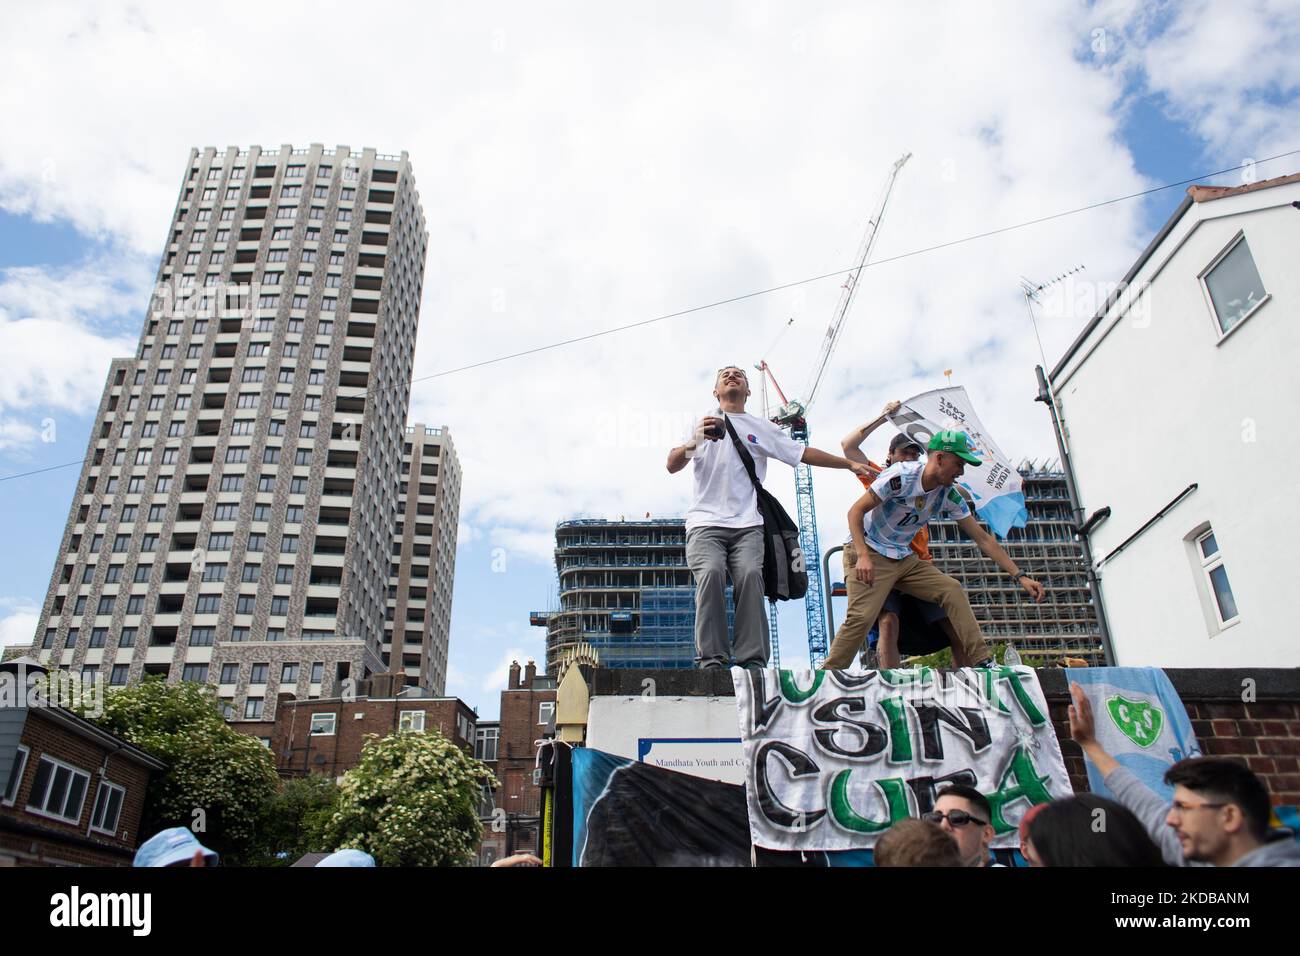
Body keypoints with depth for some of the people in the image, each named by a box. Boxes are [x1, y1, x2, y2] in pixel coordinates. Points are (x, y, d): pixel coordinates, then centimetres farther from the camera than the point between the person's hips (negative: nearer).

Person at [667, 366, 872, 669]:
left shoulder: (762, 428, 20)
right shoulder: (700, 423, 15)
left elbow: (805, 453, 19)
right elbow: (672, 466, 2)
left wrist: (850, 463, 14)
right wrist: (693, 443, -20)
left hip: (747, 524, 1)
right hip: (705, 521, -1)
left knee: (750, 575, -23)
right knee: (711, 573, -26)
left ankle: (753, 663, -22)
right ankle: (711, 661, -23)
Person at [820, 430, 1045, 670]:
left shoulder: (949, 496, 1)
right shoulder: (902, 475, -19)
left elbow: (983, 538, 4)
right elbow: (855, 511, -18)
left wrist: (1020, 576, 0)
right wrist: (863, 556, -29)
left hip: (905, 558, 6)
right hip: (868, 553, -6)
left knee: (952, 590, -9)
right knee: (861, 616, -25)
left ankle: (981, 663, -3)